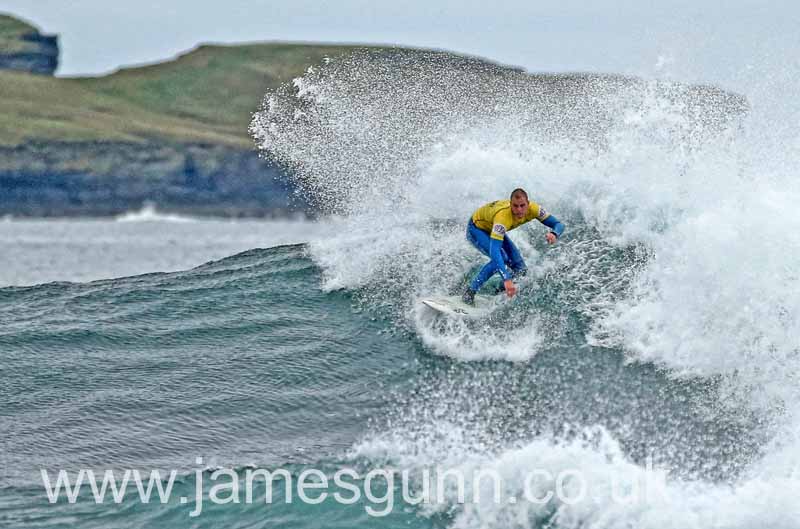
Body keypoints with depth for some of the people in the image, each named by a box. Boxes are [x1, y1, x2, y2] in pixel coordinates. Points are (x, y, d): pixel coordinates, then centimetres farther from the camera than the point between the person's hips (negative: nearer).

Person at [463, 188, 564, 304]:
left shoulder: (532, 209, -28)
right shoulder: (503, 215, -45)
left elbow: (558, 225, -20)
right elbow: (494, 250, -53)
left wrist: (554, 234, -46)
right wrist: (507, 279, -63)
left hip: (494, 229, 6)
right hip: (476, 229, -6)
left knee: (520, 270, -5)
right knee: (501, 258, -31)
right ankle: (470, 291, -17)